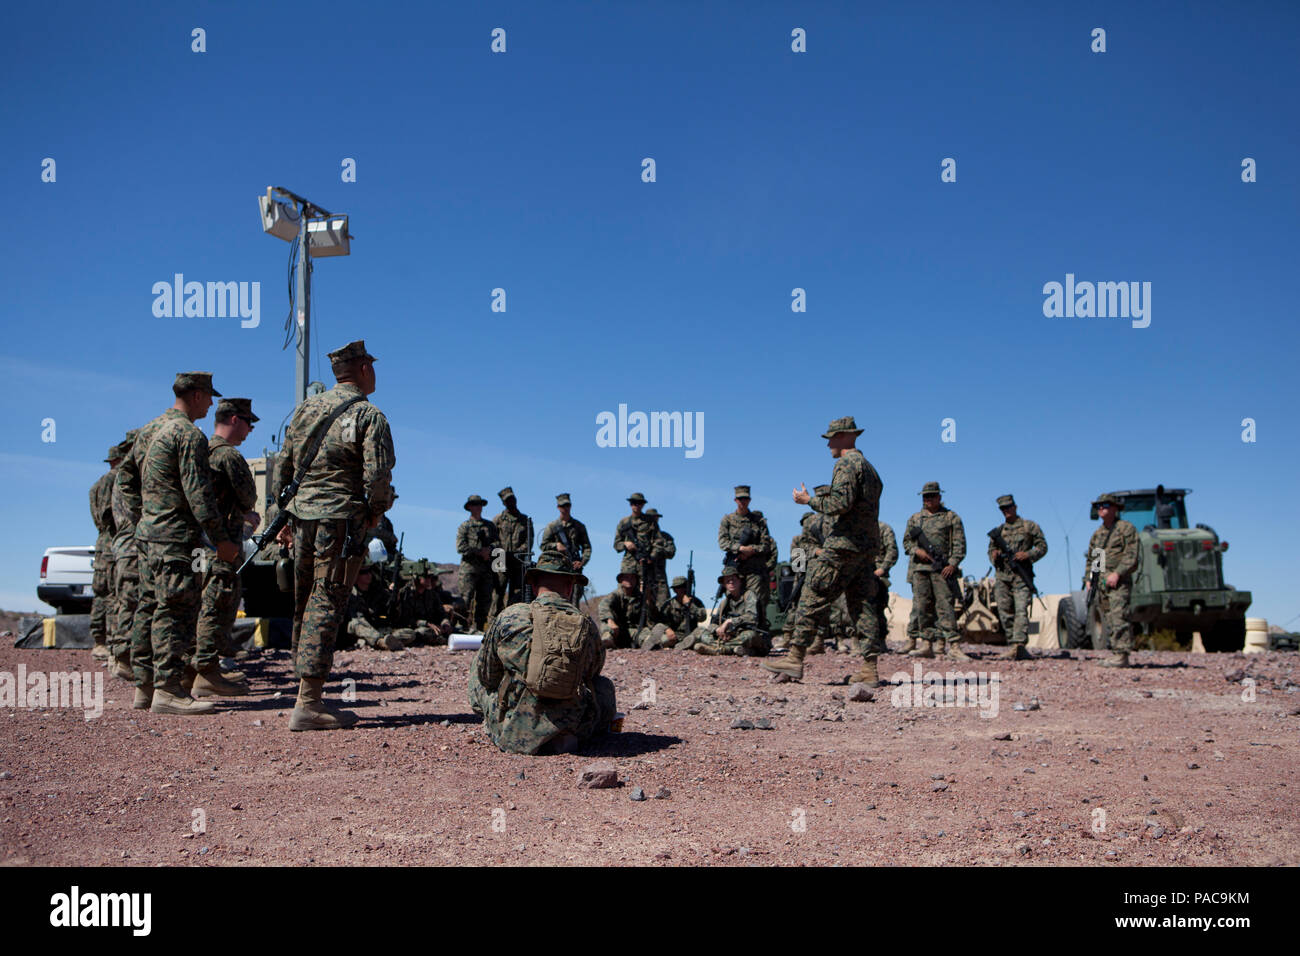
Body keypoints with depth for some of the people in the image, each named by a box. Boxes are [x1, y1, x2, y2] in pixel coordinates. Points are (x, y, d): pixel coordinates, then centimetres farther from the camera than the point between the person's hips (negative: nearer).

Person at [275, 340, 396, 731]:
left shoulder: (306, 409, 14)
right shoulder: (369, 416, -7)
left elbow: (282, 467, 16)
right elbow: (378, 474, -16)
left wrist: (285, 518, 21)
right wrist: (374, 513, 1)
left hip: (303, 518, 7)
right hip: (341, 521, -7)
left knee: (305, 606, 13)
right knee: (326, 607, -6)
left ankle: (307, 695, 21)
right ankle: (308, 705, -7)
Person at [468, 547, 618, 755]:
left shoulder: (510, 617, -8)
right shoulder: (587, 625, -1)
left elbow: (486, 675, 5)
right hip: (570, 730, -1)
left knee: (478, 663, 24)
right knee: (605, 685, 30)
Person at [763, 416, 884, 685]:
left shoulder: (846, 464, -9)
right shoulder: (868, 467, 21)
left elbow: (841, 503, -21)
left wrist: (809, 500, -9)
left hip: (844, 545, -9)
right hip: (867, 547, 9)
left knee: (813, 598, -5)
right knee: (860, 603, 7)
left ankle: (795, 658, -3)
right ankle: (869, 669, 2)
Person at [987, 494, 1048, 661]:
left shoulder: (1029, 526, 7)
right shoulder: (998, 531, 18)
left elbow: (1042, 546, 6)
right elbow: (990, 550, 22)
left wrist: (1028, 555, -11)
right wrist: (994, 556, -2)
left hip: (1022, 576, -4)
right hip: (1002, 576, 4)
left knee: (1021, 611, -15)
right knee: (1005, 612, 2)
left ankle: (1018, 645, -23)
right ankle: (1015, 646, 9)